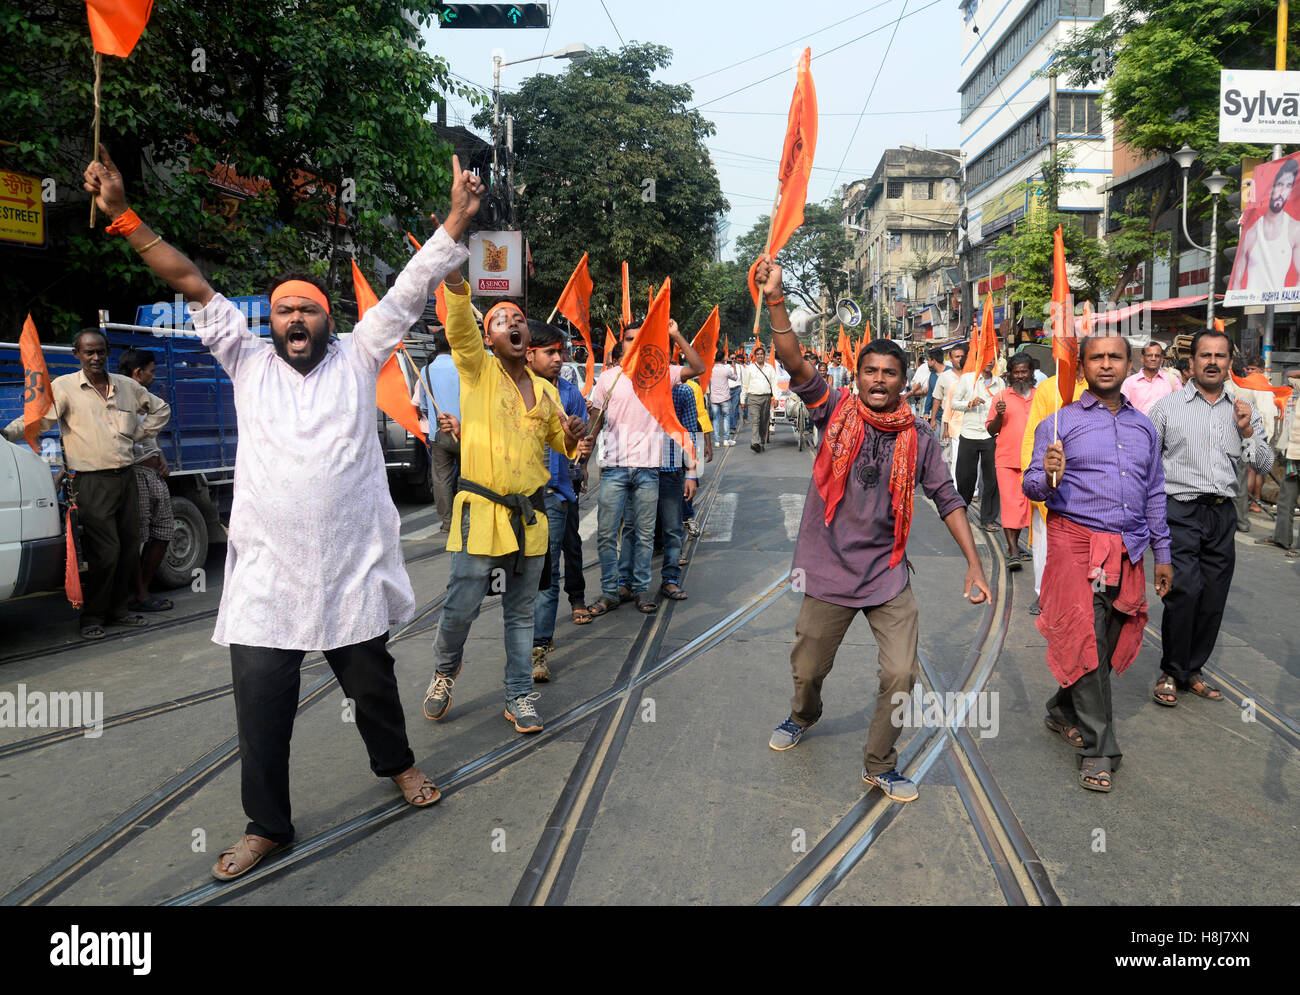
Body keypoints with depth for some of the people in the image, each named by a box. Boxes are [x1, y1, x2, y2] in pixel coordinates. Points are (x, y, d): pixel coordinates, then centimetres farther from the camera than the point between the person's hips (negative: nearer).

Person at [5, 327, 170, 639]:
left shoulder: (127, 386, 12)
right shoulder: (63, 387, 0)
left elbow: (160, 408, 27)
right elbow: (38, 417, -10)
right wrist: (7, 434, -28)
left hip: (126, 477, 5)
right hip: (92, 482, -5)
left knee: (129, 547, 9)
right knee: (105, 552, -10)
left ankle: (118, 608, 23)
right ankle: (92, 617, 5)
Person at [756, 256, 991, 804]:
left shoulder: (918, 436, -1)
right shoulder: (837, 412, -6)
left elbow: (947, 500, 5)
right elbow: (797, 366, -21)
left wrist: (974, 566, 0)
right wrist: (776, 302, -34)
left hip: (888, 576, 1)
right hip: (830, 571, -1)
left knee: (901, 674, -3)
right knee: (807, 669, 14)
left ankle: (879, 764, 21)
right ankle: (803, 716, 49)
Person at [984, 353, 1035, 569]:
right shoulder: (1001, 397, 6)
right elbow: (991, 431, 6)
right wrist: (999, 415, -12)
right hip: (1006, 458, -2)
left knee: (1027, 502, 8)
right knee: (1009, 502, -8)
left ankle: (1014, 542, 24)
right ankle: (1013, 551, -9)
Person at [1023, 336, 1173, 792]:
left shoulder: (1144, 428, 17)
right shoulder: (1059, 423, 2)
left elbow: (1154, 494, 22)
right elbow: (1032, 486, -3)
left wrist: (1162, 553, 19)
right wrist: (1047, 476, -26)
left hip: (1128, 550, 5)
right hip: (1076, 542, -5)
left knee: (1110, 643, 9)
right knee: (1086, 643, -8)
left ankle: (1062, 711, 30)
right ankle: (1098, 749, 0)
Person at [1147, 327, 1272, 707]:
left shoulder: (1243, 412, 12)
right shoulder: (1167, 407, 3)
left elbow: (1265, 465, 11)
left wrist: (1247, 431, -4)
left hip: (1223, 516, 4)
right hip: (1180, 512, -4)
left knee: (1214, 599, 6)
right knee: (1185, 591, -15)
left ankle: (1192, 671, 21)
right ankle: (1171, 673, 1)